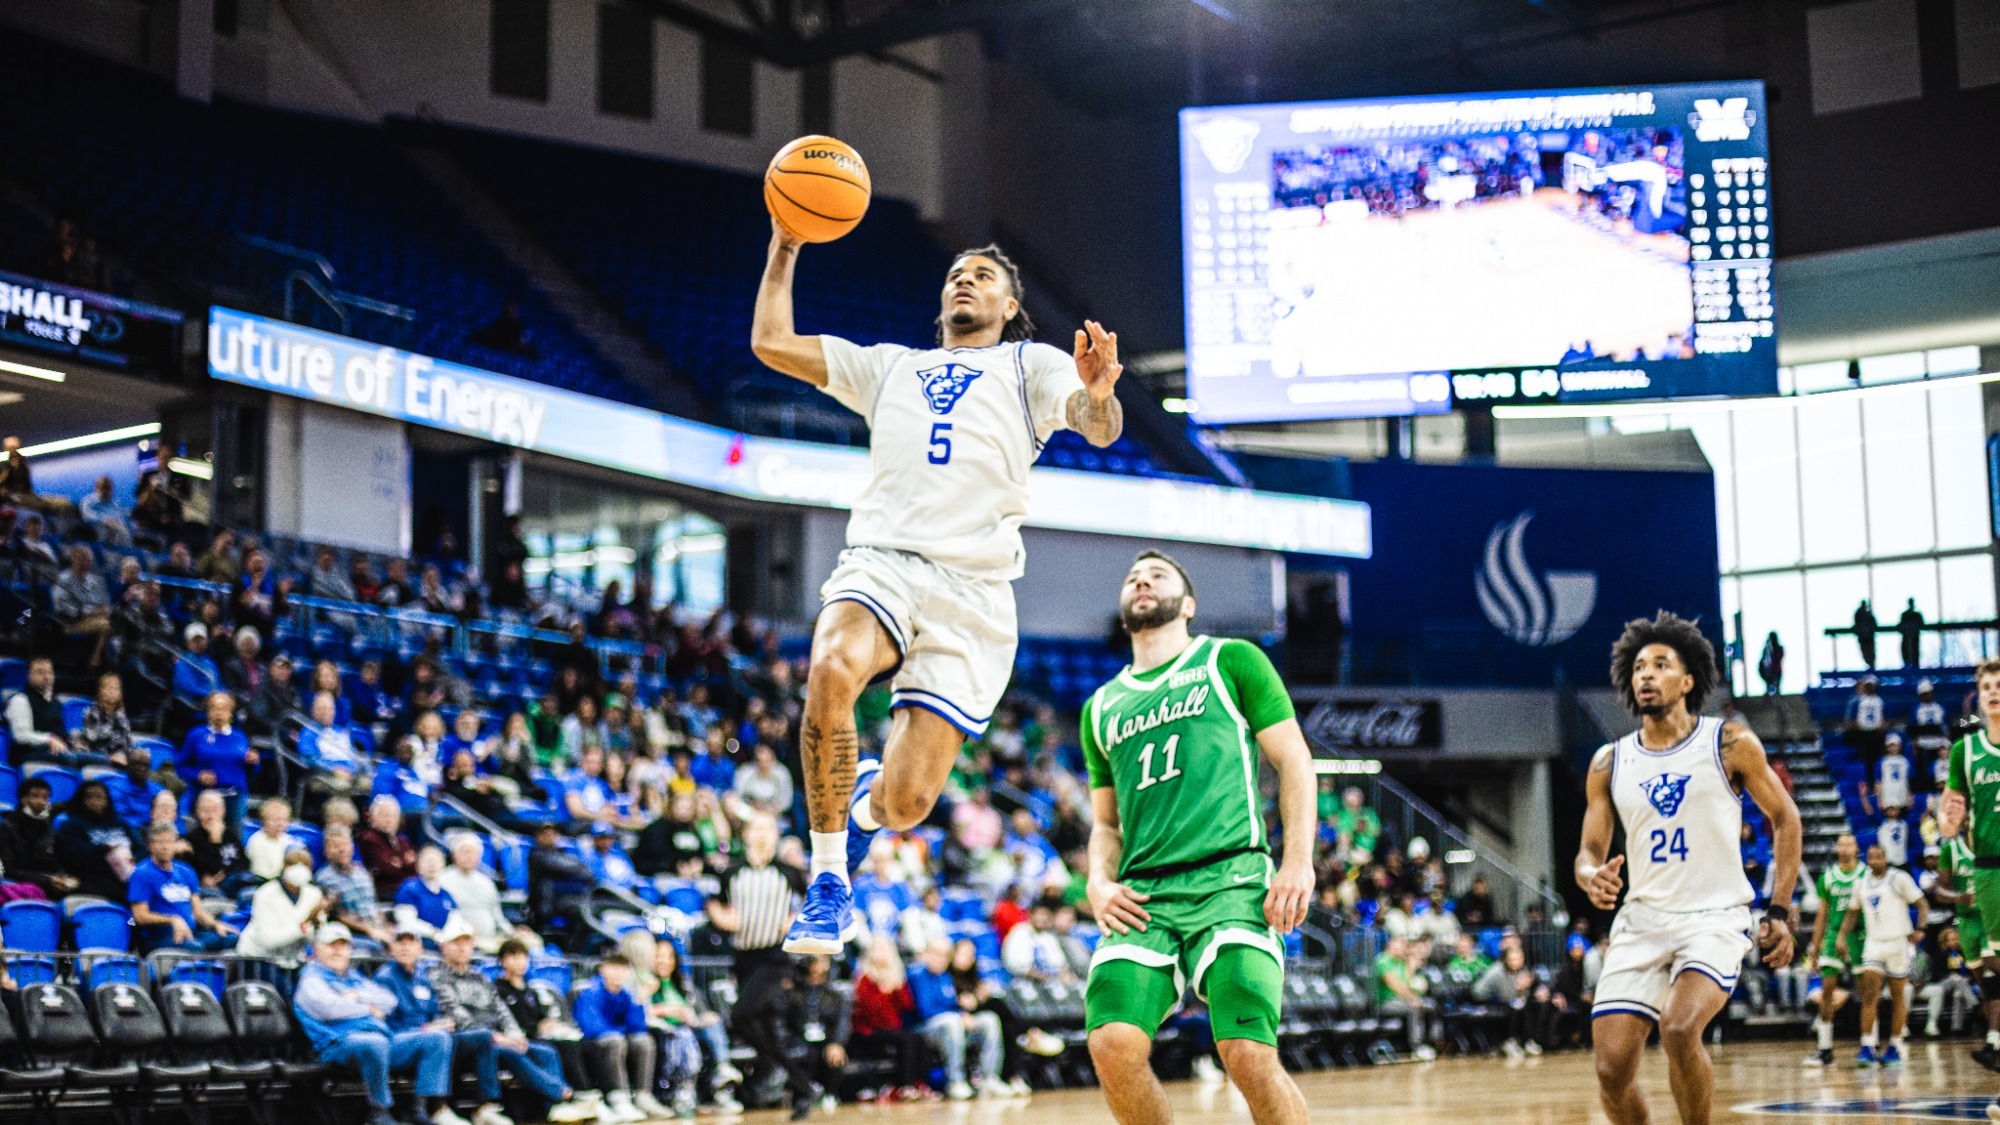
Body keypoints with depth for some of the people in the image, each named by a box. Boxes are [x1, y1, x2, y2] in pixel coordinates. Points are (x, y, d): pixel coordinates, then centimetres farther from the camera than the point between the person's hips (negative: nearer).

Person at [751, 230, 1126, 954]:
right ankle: (828, 879, -17)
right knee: (831, 675, -35)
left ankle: (865, 802, 30)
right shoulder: (891, 365, 29)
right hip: (881, 560, 2)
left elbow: (1099, 429, -1)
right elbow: (771, 342, 26)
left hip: (974, 589, -2)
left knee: (907, 802, -11)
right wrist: (785, 247, 21)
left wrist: (1098, 394, -24)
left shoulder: (1031, 365, 19)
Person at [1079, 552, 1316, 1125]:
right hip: (1142, 897, 4)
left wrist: (1299, 862, -7)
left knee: (1250, 1057, -18)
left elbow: (1294, 760, 6)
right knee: (1113, 1045, -17)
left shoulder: (1231, 660, 12)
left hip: (1231, 879, -4)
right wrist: (1099, 883, 6)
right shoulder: (1101, 707, 23)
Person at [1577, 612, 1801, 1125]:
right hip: (1641, 919, 3)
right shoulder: (1609, 762, 6)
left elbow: (1784, 819, 6)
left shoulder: (1730, 745, -2)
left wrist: (1779, 912, -1)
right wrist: (1592, 877, -18)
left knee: (1678, 1028, -29)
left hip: (1715, 915, -3)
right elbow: (1590, 850, 7)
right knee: (1612, 1068, -8)